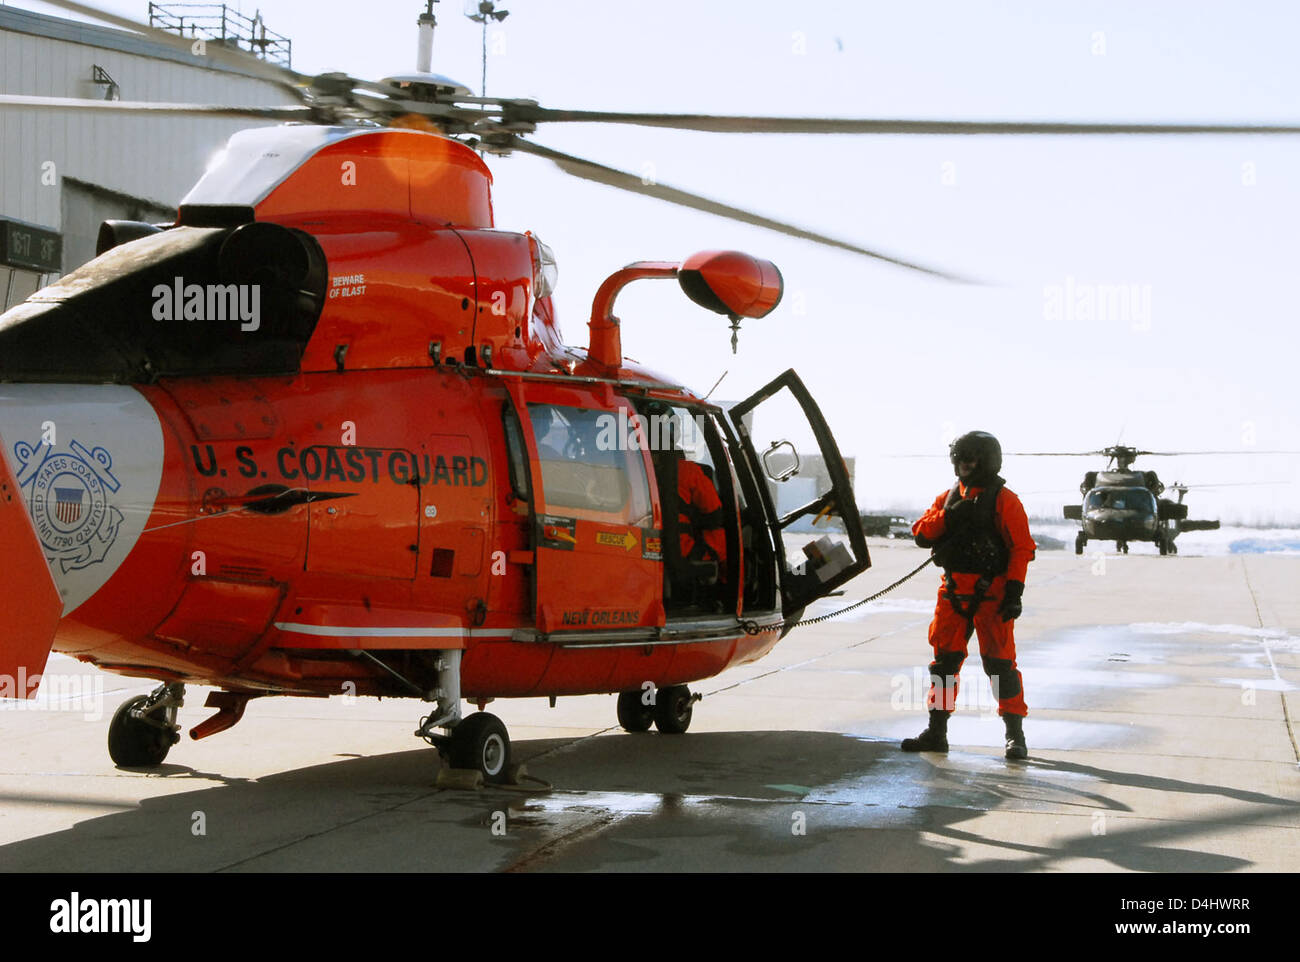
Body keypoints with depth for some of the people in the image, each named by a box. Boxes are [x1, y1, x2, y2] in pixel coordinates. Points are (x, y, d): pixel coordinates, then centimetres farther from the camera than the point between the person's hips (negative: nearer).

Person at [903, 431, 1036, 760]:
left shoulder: (1004, 500, -3)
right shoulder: (948, 498, 14)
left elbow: (1022, 548, -7)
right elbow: (921, 534, 7)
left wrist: (1014, 591, -14)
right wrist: (947, 517, -11)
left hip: (991, 593, -5)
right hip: (953, 593, 5)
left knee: (1000, 662, -5)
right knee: (944, 659, 7)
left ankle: (1015, 734, 3)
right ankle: (936, 732, 14)